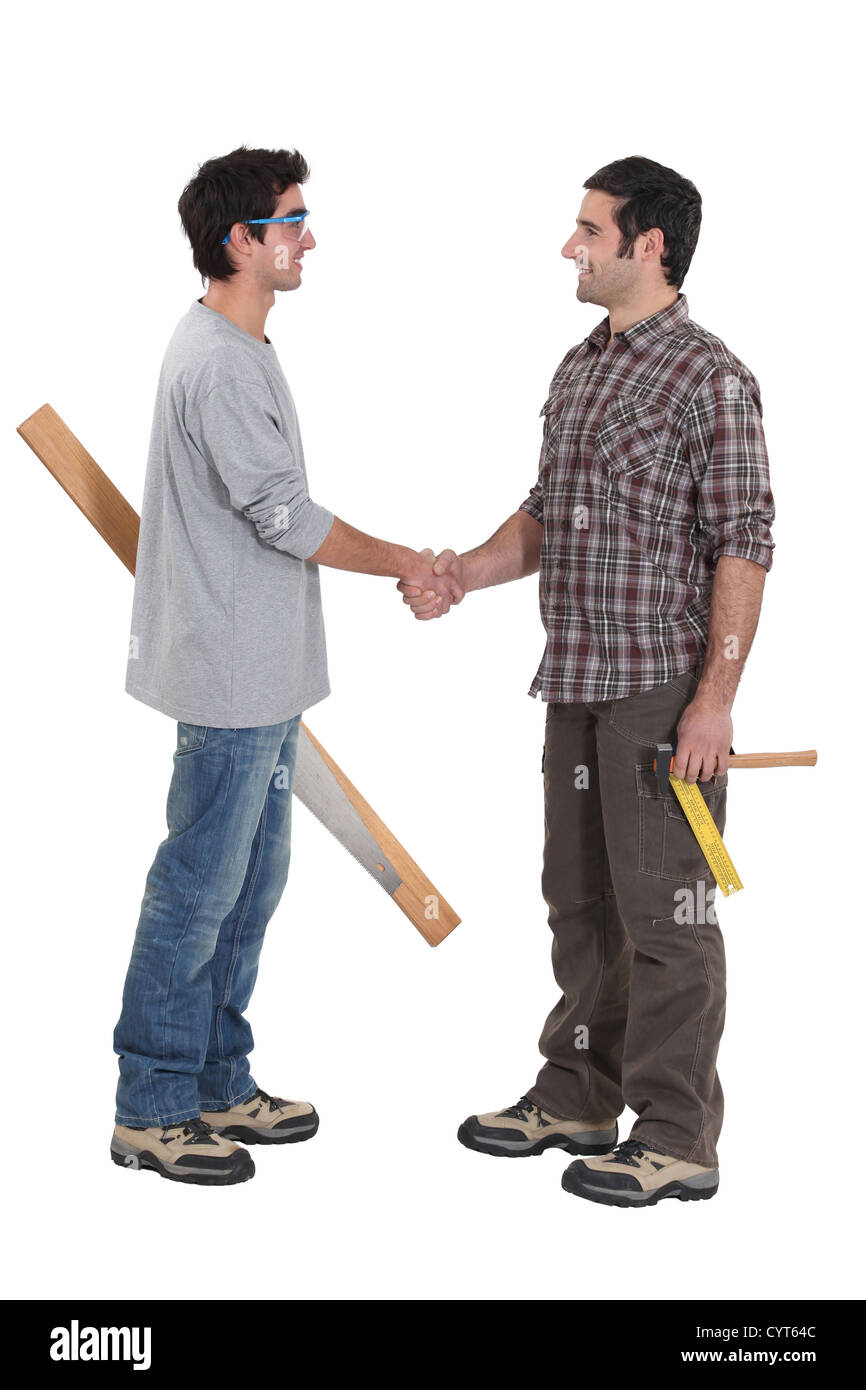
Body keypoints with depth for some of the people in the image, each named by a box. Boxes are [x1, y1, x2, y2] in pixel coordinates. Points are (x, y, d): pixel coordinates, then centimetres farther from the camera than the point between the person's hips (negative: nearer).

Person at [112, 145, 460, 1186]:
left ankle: (218, 1085, 27)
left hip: (260, 676, 10)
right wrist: (406, 564, -6)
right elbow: (288, 520, -19)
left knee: (249, 883, 16)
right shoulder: (219, 364, -18)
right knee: (198, 888, -2)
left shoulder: (236, 349, 15)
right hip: (232, 677, -10)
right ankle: (151, 1110, 9)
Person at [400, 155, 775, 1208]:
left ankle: (676, 1138, 10)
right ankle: (577, 1099, 30)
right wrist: (463, 573, 3)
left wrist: (716, 695, -19)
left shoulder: (709, 377, -11)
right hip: (577, 684, 8)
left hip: (665, 688, -8)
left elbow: (744, 545, -15)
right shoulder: (577, 369, 14)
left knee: (663, 910, -1)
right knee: (580, 897, 16)